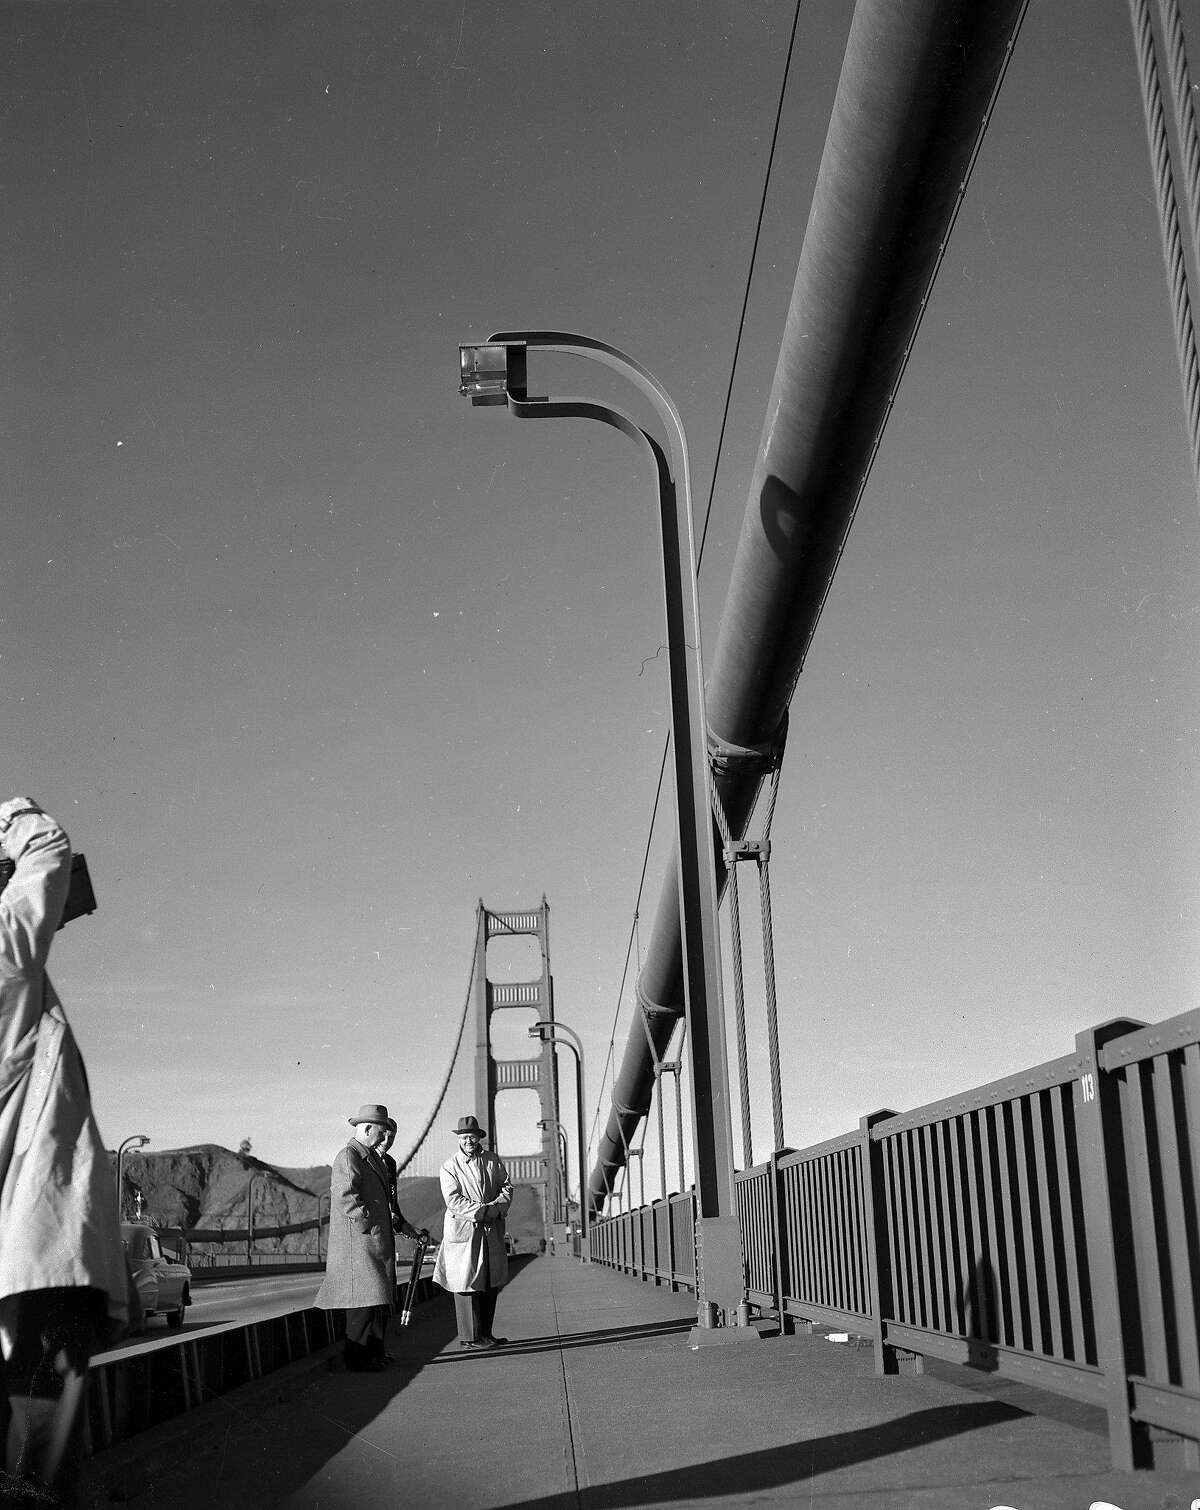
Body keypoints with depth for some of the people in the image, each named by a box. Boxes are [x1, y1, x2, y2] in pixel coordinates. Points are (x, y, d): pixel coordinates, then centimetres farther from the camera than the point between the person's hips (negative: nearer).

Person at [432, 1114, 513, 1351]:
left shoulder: (492, 1161, 10)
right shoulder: (449, 1167, -2)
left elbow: (507, 1187, 10)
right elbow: (453, 1201, -10)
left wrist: (497, 1207, -9)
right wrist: (482, 1211, -17)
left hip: (492, 1231, 4)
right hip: (463, 1232, -4)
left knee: (491, 1284, 6)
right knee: (467, 1284, -5)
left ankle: (485, 1333, 15)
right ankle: (469, 1337, 0)